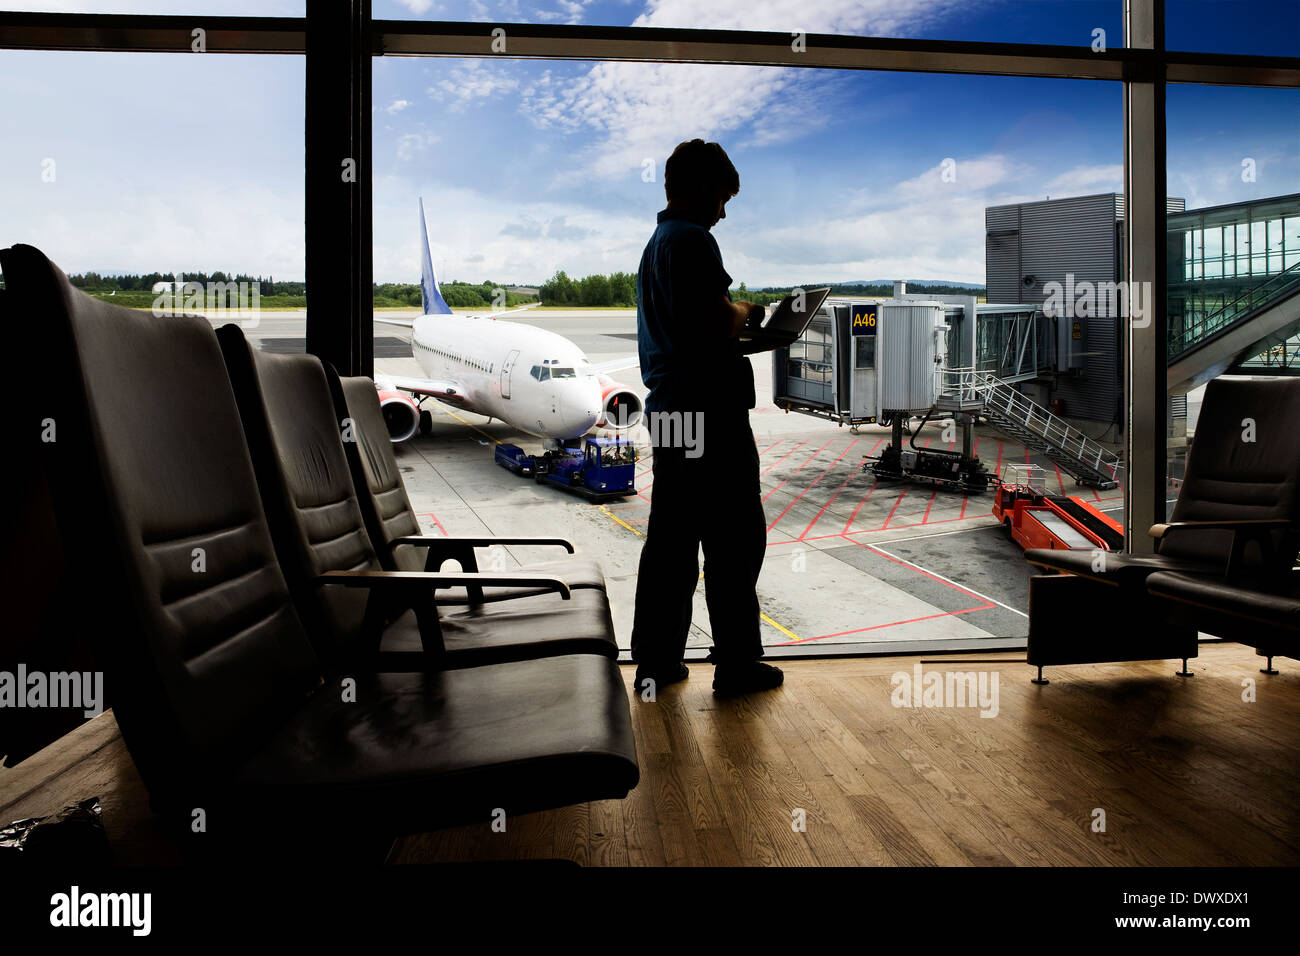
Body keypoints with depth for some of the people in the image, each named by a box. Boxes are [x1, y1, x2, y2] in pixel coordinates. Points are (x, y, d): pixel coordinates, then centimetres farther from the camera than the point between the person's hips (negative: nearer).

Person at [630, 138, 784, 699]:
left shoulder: (654, 243, 20)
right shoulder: (693, 239, -10)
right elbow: (717, 322, -21)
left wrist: (736, 325, 18)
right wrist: (748, 313, -1)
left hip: (666, 408, 10)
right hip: (708, 408, -10)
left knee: (670, 537, 12)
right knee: (735, 538, 0)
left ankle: (656, 659, 18)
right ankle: (736, 664, 8)